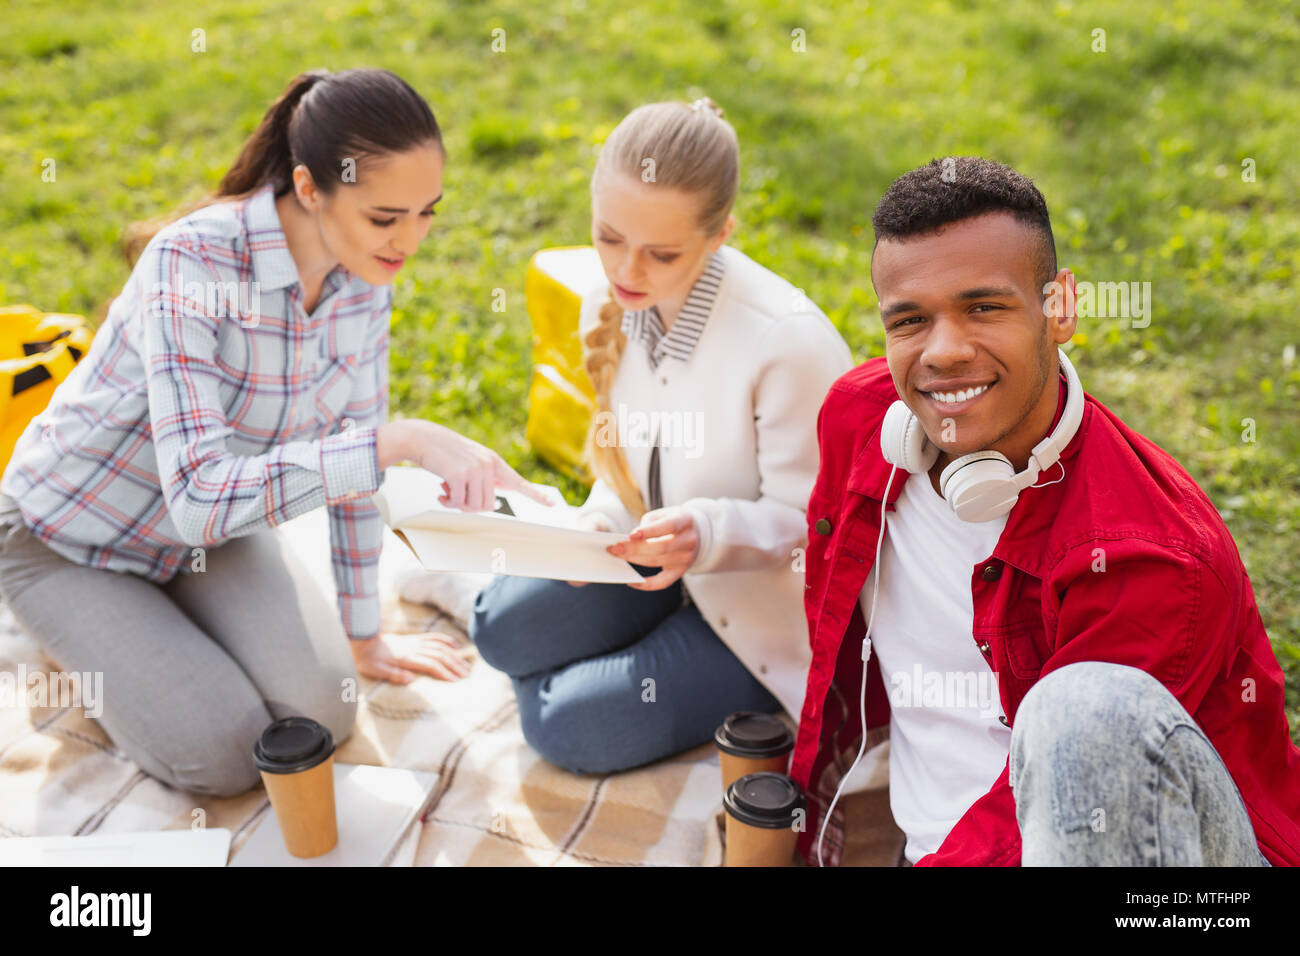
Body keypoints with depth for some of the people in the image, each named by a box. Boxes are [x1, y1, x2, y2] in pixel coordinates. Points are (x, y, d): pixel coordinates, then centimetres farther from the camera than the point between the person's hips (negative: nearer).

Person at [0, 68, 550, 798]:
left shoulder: (365, 268, -14)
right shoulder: (192, 261, -34)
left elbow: (354, 450, -4)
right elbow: (198, 498, -41)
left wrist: (363, 637, 2)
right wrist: (403, 441, -47)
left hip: (214, 521, 5)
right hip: (71, 537, -5)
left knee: (323, 713, -11)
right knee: (226, 755, -15)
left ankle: (170, 623, 16)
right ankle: (88, 637, 13)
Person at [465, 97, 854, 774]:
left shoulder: (791, 343, -30)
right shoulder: (610, 306, -8)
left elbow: (807, 520, -21)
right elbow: (628, 462, 5)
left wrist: (707, 532, -39)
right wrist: (599, 524, -16)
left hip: (769, 601, -6)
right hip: (671, 562, 6)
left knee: (572, 726, -14)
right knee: (503, 629, -7)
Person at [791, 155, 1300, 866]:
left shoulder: (1155, 563, -22)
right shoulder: (856, 415, -5)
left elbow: (1023, 829, -19)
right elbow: (835, 641, 10)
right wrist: (796, 811, 13)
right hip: (935, 839, 5)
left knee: (1085, 708, -35)